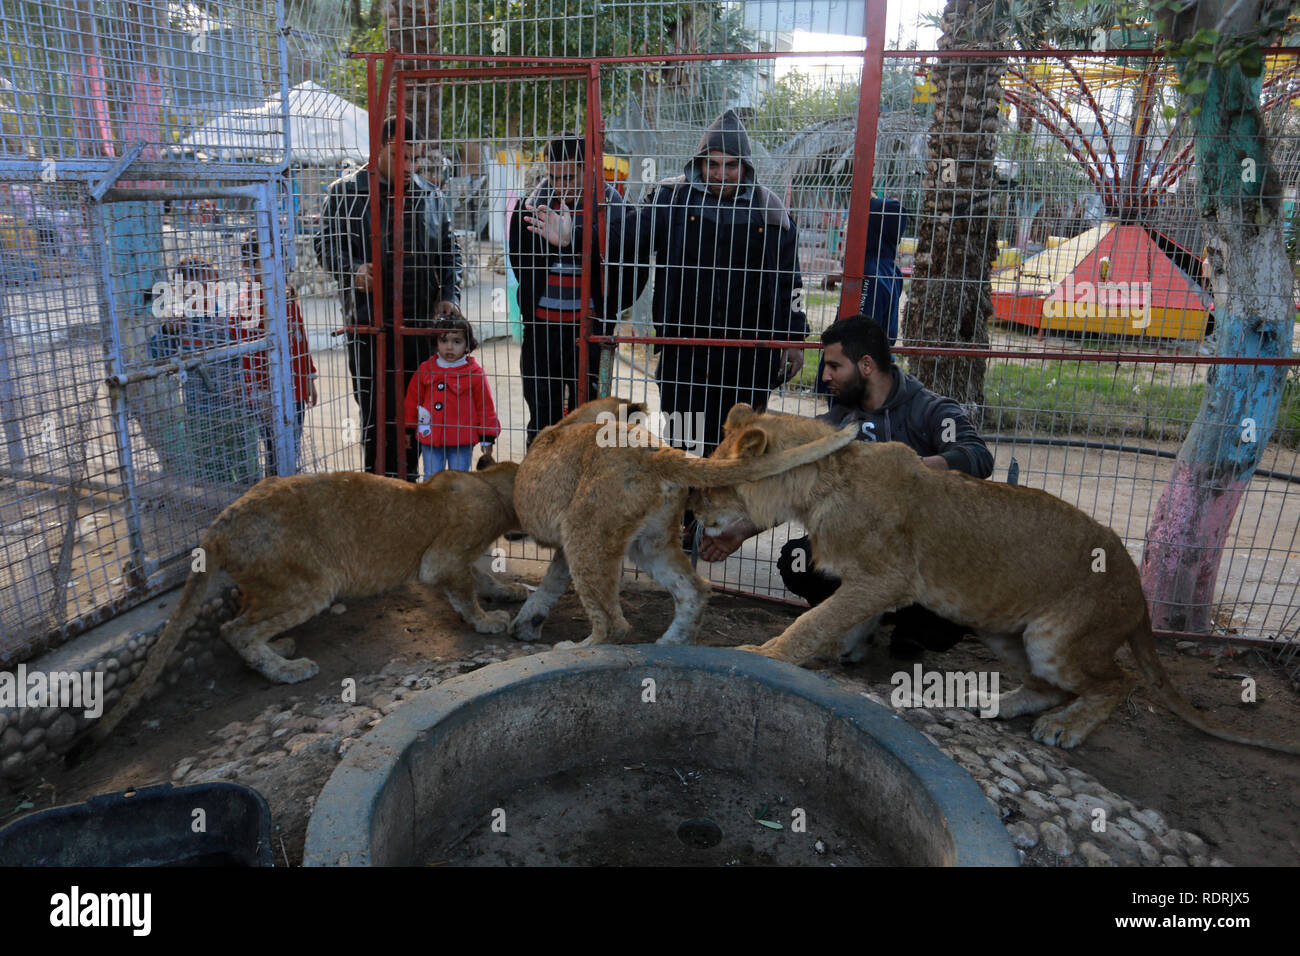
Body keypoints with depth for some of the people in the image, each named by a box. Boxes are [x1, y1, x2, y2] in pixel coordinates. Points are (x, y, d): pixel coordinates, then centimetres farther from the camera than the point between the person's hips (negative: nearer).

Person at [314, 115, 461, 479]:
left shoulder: (432, 197, 14)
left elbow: (450, 252, 18)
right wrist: (353, 269, -17)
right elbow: (326, 244, 4)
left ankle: (408, 483, 19)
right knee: (379, 411, -5)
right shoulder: (346, 192, 5)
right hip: (370, 323, -3)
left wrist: (449, 296, 3)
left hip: (422, 321, 3)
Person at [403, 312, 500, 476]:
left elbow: (485, 406, -1)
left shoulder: (475, 373, -6)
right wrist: (408, 429, 16)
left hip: (462, 440, -2)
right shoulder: (425, 370, 2)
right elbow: (413, 399, 12)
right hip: (430, 438, 3)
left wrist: (487, 438, 0)